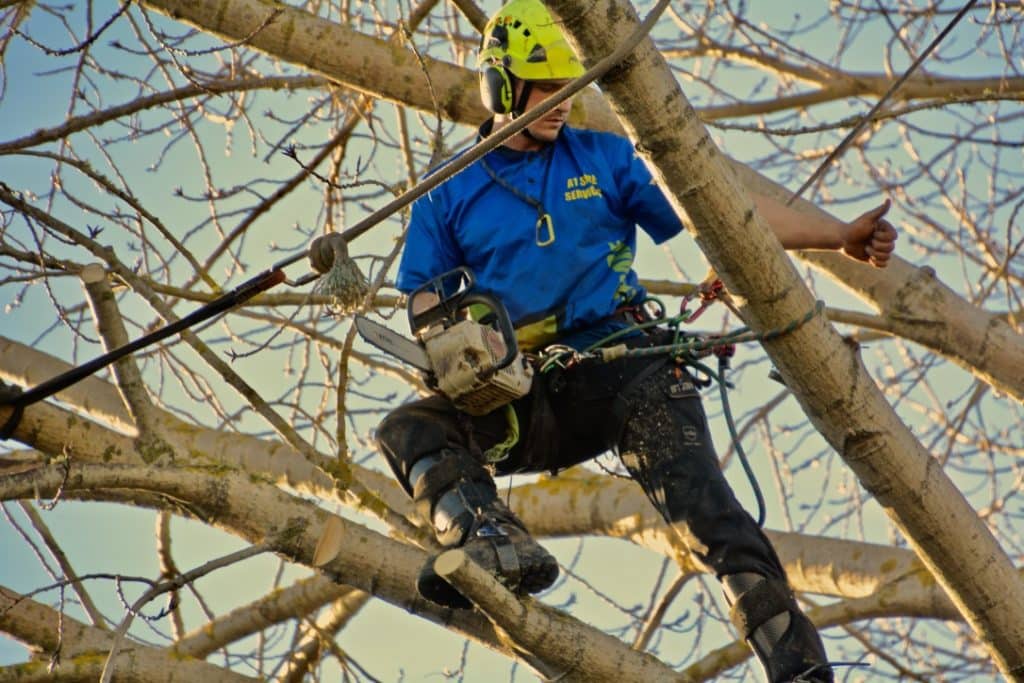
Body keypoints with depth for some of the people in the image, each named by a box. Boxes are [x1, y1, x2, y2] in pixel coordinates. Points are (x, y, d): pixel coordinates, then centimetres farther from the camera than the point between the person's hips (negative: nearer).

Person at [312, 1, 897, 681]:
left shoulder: (604, 158, 13)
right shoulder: (451, 196, 14)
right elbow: (424, 313, 12)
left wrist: (839, 235, -1)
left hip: (621, 362, -2)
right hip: (524, 396, 2)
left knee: (699, 498, -25)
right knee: (407, 429, -22)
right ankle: (495, 545, -45)